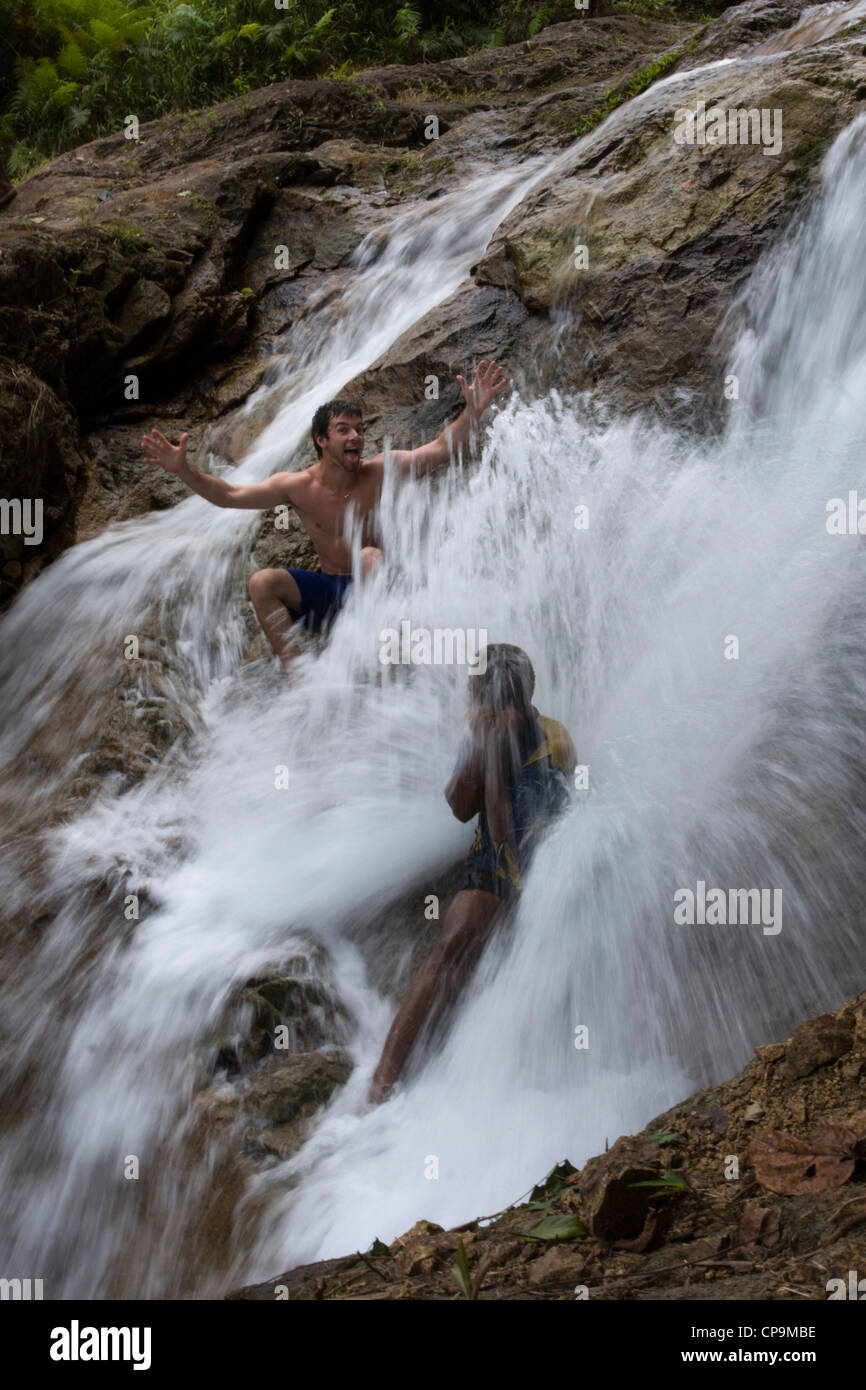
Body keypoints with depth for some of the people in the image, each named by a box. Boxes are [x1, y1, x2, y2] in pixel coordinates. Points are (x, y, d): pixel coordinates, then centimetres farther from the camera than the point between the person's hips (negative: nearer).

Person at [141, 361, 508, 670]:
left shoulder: (378, 473, -11)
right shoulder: (298, 487, -9)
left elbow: (439, 450, -20)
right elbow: (228, 495, -12)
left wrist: (473, 411, -35)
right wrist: (183, 470, -26)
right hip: (327, 587, 2)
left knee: (371, 556, -36)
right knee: (262, 583, -21)